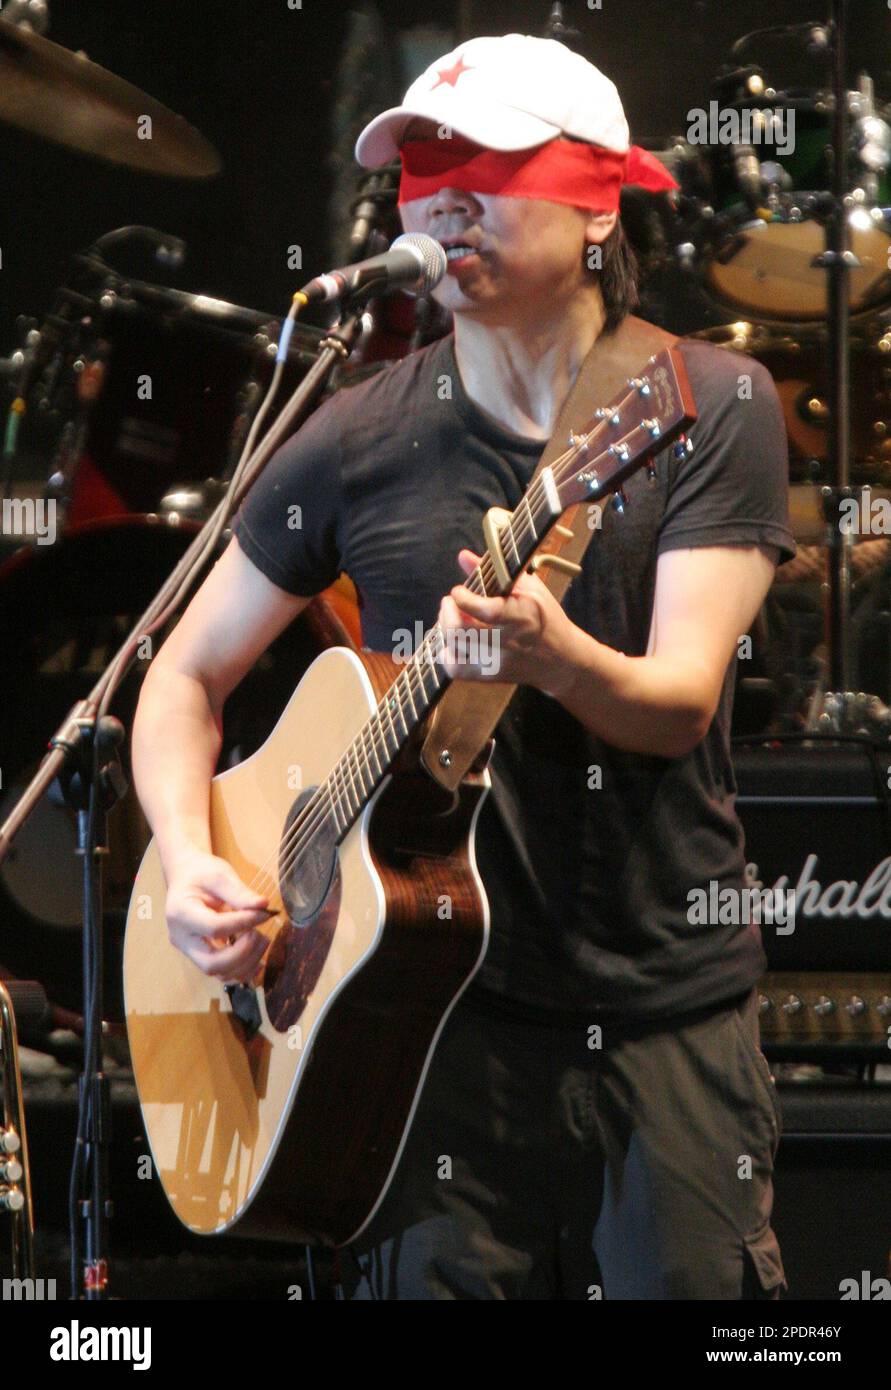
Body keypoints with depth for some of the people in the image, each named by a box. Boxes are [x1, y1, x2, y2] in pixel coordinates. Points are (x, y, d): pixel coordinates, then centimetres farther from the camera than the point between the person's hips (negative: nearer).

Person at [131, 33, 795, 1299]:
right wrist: (189, 866, -10)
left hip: (671, 1009, 0)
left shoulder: (713, 408, -3)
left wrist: (557, 660, -35)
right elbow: (188, 675, 9)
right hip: (443, 1000, 1)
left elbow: (680, 704, -13)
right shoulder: (361, 440, 1)